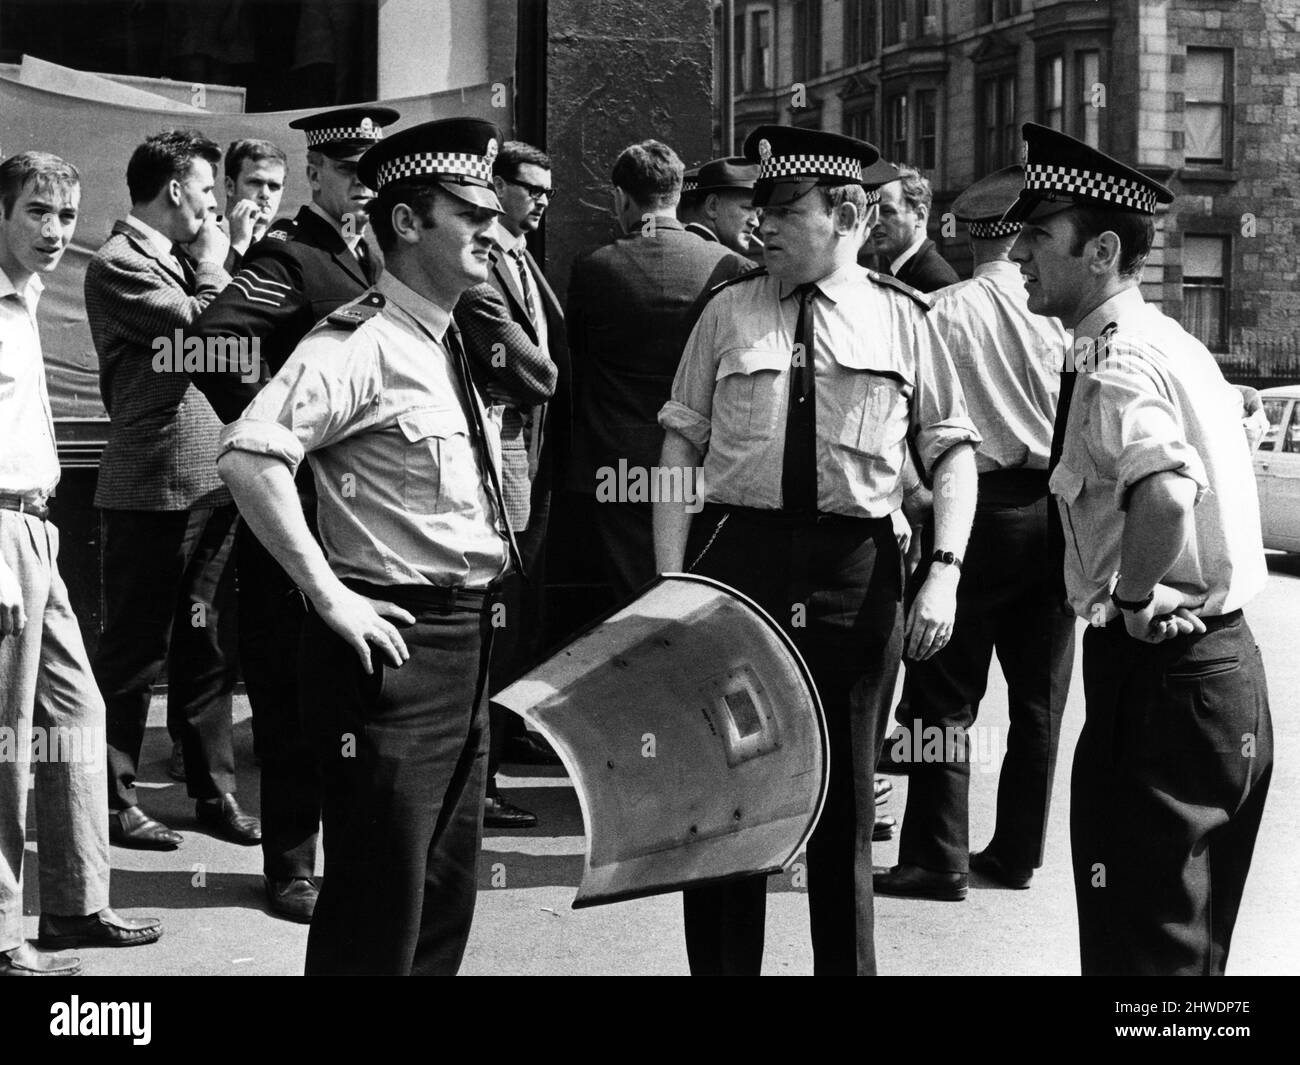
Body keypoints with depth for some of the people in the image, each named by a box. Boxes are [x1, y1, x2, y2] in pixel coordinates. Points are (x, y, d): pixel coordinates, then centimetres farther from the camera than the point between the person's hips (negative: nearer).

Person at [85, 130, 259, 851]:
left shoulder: (186, 258, 17)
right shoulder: (119, 264, -9)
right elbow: (202, 327, -19)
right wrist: (216, 263, -5)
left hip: (211, 485, 8)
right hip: (153, 487, -8)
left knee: (209, 649, 13)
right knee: (134, 652, 0)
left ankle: (214, 792, 21)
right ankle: (114, 801, 9)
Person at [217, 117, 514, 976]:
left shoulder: (448, 348, 14)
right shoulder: (360, 344, -16)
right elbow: (249, 456, -28)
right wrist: (330, 595, -26)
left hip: (464, 642, 9)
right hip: (395, 643, -9)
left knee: (445, 901, 17)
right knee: (377, 911, -5)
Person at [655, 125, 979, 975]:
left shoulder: (902, 320, 2)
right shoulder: (728, 312, 5)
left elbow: (955, 450, 3)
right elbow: (682, 447, 4)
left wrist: (945, 573, -9)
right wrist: (670, 581, -5)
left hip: (858, 572, -1)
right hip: (736, 557, 1)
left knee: (845, 800, 10)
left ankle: (846, 966, 26)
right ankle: (720, 962, 22)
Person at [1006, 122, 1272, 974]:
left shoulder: (1116, 366, -18)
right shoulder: (1173, 344, 13)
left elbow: (1167, 494, -37)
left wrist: (1131, 595, -21)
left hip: (1156, 674, -10)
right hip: (1225, 659, 10)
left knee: (1138, 945, -1)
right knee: (1194, 945, 20)